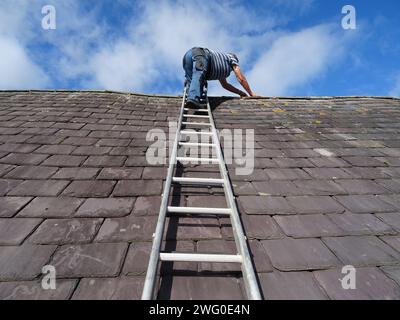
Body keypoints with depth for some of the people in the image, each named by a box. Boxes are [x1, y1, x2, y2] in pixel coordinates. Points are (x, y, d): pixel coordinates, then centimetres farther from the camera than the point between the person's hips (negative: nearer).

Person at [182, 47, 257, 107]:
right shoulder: (231, 58, 27)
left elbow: (224, 85, 48)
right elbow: (241, 79, 22)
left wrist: (240, 92, 48)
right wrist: (251, 94, 31)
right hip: (199, 53, -8)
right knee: (199, 75, -32)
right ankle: (193, 98, -56)